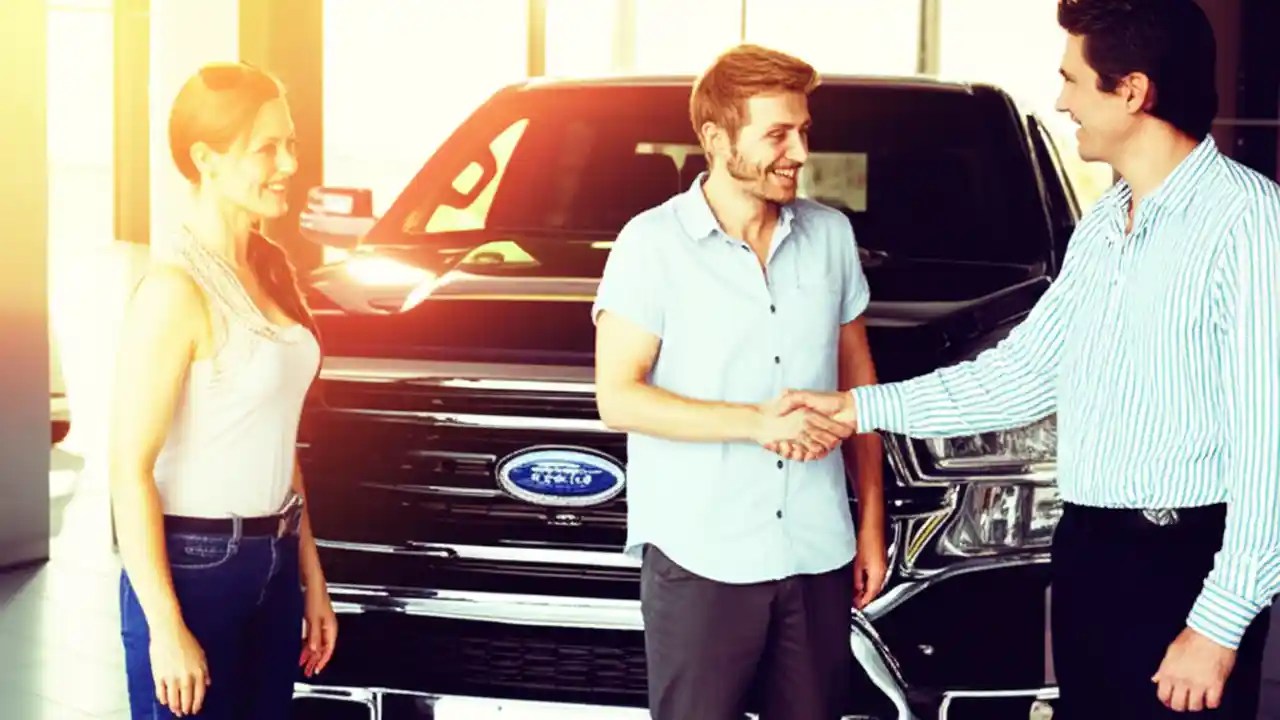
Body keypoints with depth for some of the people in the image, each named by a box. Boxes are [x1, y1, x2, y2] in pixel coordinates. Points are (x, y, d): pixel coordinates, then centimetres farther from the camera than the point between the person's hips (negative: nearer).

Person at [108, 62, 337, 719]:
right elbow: (130, 469, -17)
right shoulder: (176, 288, -15)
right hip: (194, 566, -7)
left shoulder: (271, 268, 9)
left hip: (272, 563, 8)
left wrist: (310, 577, 14)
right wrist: (166, 628, -18)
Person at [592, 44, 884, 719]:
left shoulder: (831, 234, 8)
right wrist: (758, 422, -17)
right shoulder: (653, 243, -6)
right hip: (699, 559, -4)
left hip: (818, 555, 4)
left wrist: (872, 521, 12)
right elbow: (617, 398, -10)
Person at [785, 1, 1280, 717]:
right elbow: (1025, 371, 18)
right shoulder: (1104, 224, 13)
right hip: (1088, 550, 8)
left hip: (1184, 563, -8)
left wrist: (1220, 622, -20)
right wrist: (860, 407, 15)